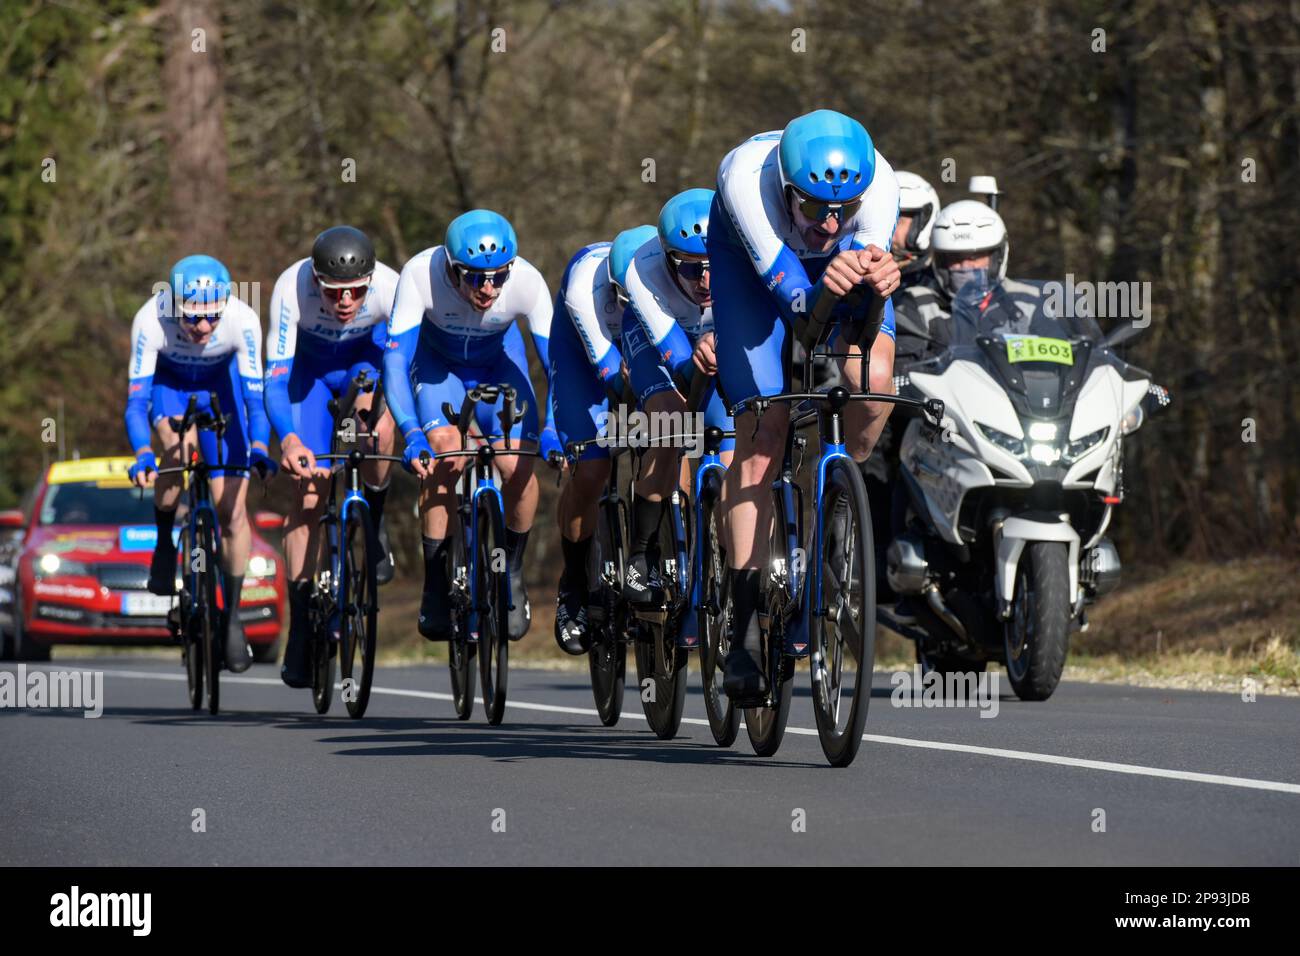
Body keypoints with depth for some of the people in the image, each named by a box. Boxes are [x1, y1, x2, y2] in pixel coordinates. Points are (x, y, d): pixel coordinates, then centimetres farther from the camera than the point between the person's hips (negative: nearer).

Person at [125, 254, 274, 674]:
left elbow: (255, 395, -31)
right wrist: (143, 454, -51)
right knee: (180, 446, -35)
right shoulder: (150, 320, -36)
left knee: (232, 508, -6)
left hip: (218, 384, 1)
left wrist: (258, 447, -49)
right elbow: (136, 399, -35)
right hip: (167, 382, -1)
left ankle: (233, 616, 9)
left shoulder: (242, 320, -34)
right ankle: (164, 543, -9)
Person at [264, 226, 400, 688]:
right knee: (308, 491, -8)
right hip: (310, 361, 0)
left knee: (377, 426, -35)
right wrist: (288, 440, -54)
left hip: (367, 356, 0)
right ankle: (300, 626, 0)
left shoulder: (390, 288, -34)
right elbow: (276, 377, -38)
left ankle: (374, 522, -6)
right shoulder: (292, 288, -36)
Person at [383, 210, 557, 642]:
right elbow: (395, 359, -37)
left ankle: (512, 571, 10)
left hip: (499, 361, 1)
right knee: (445, 454, -25)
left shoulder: (527, 281, -33)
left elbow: (557, 360, -30)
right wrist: (412, 435, -49)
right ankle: (435, 586, -10)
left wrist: (553, 430, -46)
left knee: (519, 468, -18)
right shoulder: (420, 275, -36)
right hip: (437, 360, -1)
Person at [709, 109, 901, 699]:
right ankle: (745, 624, -10)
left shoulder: (878, 186, -36)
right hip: (749, 257, -1)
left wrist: (875, 281, -60)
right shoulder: (745, 178, -41)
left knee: (874, 378, -29)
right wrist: (822, 292, -65)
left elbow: (858, 312, -37)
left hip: (843, 258, 1)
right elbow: (794, 302, -43)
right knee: (763, 429, -15)